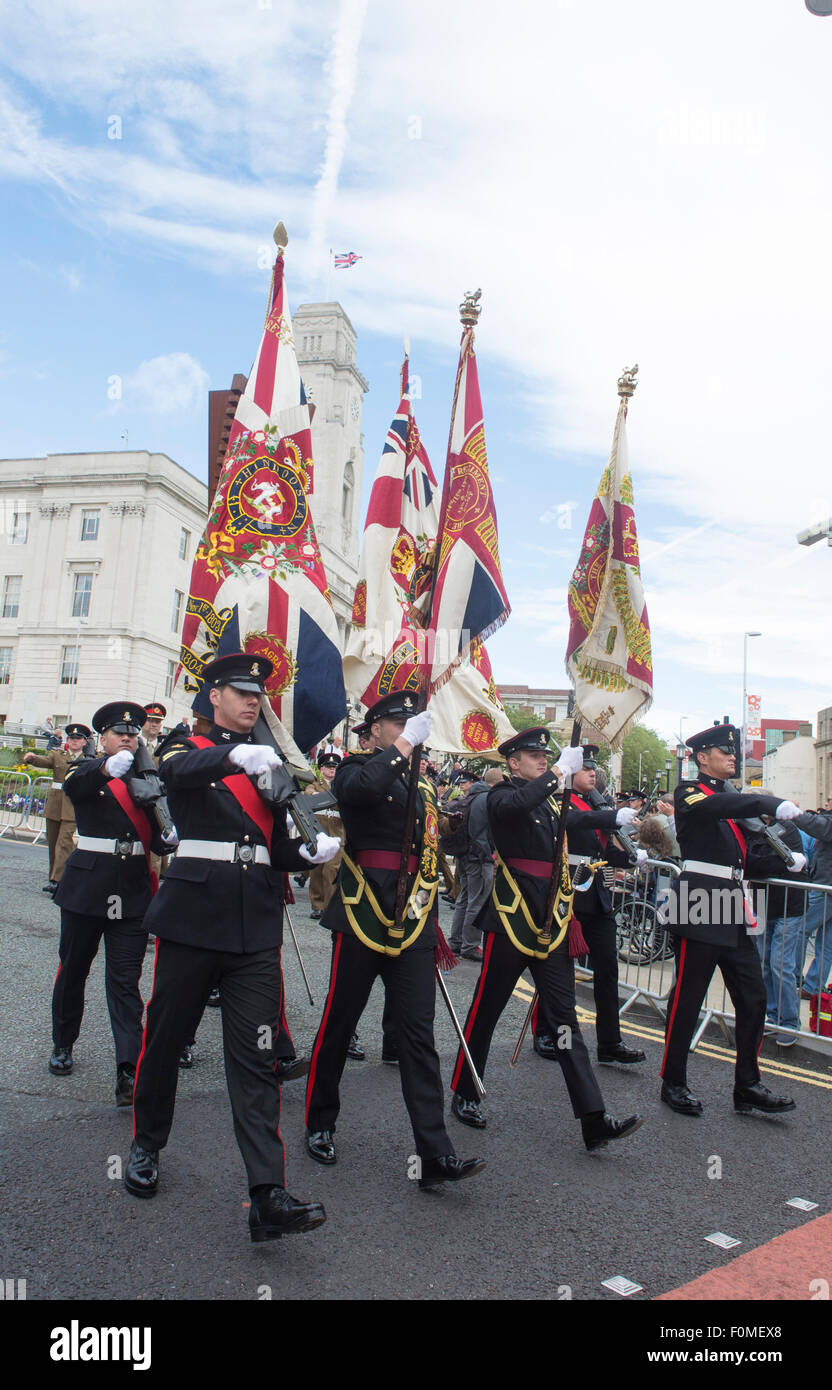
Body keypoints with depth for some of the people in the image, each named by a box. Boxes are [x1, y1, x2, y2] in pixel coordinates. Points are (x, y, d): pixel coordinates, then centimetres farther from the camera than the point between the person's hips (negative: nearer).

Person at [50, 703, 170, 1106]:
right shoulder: (86, 771, 1)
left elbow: (156, 836, 8)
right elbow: (73, 785, -25)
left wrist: (169, 837, -17)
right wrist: (106, 767, -47)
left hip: (134, 891, 1)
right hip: (86, 886, -1)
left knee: (126, 981, -2)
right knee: (73, 968, 13)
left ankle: (129, 1071, -7)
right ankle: (63, 1045, 35)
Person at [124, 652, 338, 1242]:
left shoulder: (269, 762, 15)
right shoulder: (186, 747, 5)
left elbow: (278, 848, 12)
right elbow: (177, 771, -22)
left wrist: (311, 852, -9)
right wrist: (237, 756, -39)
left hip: (257, 926, 2)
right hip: (193, 915, -2)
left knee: (257, 1058, -1)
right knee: (165, 1038, 12)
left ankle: (269, 1197, -2)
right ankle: (146, 1146, 37)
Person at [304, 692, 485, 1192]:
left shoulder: (424, 787, 16)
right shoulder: (357, 768, 0)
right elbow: (360, 789, -27)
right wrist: (405, 745, -23)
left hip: (413, 923, 4)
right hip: (363, 918, -4)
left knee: (419, 1036, 1)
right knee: (339, 1023, 9)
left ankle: (436, 1155, 2)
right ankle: (321, 1122, 30)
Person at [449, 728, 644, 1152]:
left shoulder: (551, 801, 16)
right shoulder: (502, 795, -6)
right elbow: (516, 804, -29)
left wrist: (617, 817, 11)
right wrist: (559, 771, -28)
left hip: (551, 921, 6)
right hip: (513, 917, -6)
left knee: (565, 1016, 4)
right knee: (486, 1009, 6)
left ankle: (594, 1120, 3)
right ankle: (463, 1094, 25)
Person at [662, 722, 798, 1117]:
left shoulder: (731, 797, 19)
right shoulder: (688, 794, -6)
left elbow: (741, 855, 20)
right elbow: (717, 808, -29)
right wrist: (774, 805, -41)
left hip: (732, 909, 8)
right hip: (699, 907, -8)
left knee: (753, 998, 7)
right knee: (687, 998, 1)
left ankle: (748, 1087, 19)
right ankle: (673, 1082, 15)